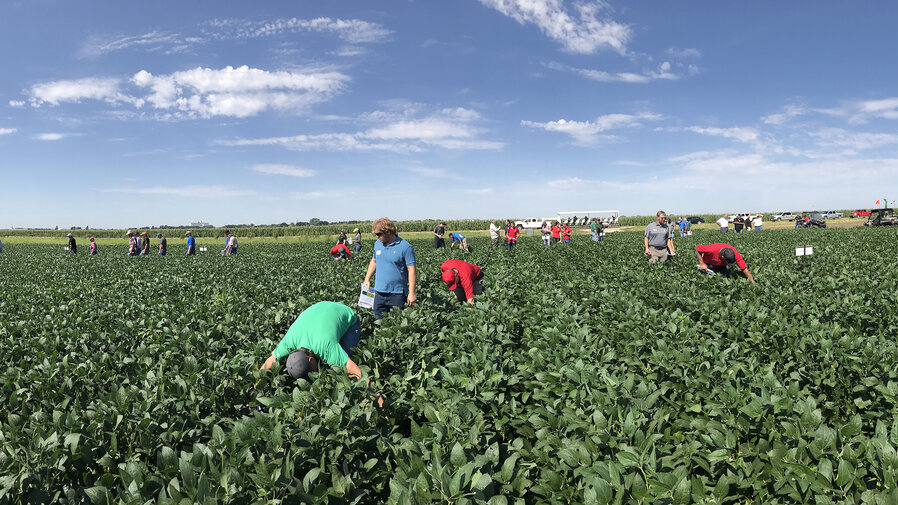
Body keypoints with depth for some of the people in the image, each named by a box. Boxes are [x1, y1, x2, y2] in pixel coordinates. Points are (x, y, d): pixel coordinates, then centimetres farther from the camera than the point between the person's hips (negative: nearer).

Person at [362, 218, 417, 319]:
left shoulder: (405, 247, -11)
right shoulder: (377, 244, 8)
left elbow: (412, 270, -12)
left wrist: (411, 293, -16)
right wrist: (367, 279, 15)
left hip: (397, 294, -5)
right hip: (379, 293, 5)